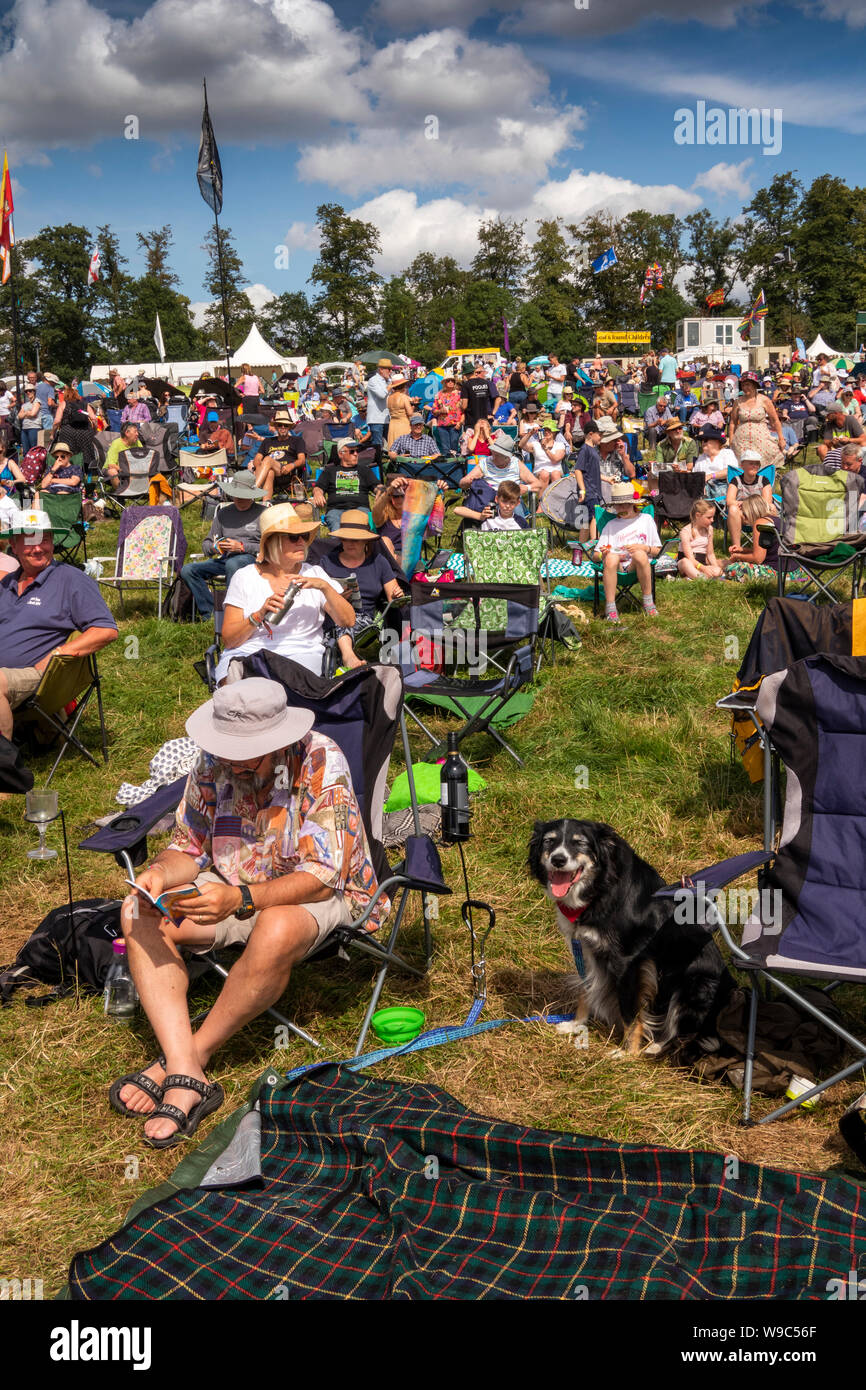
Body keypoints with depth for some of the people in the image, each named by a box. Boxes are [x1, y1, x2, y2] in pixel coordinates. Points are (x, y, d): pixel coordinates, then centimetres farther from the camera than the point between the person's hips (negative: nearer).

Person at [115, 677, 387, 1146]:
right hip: (235, 886, 6)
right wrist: (160, 872, -19)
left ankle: (192, 1055, -17)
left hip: (320, 896, -6)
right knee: (139, 915, -16)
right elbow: (189, 848, 5)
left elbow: (322, 876, -25)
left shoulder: (320, 763, -22)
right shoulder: (213, 764, -6)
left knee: (276, 931, -39)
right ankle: (185, 1076, -27)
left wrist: (240, 900, -38)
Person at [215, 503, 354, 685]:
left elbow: (348, 622, 4)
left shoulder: (313, 574, 14)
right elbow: (228, 640, 3)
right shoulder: (244, 577, 9)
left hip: (301, 655, 1)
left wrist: (324, 586, -10)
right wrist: (259, 616, -13)